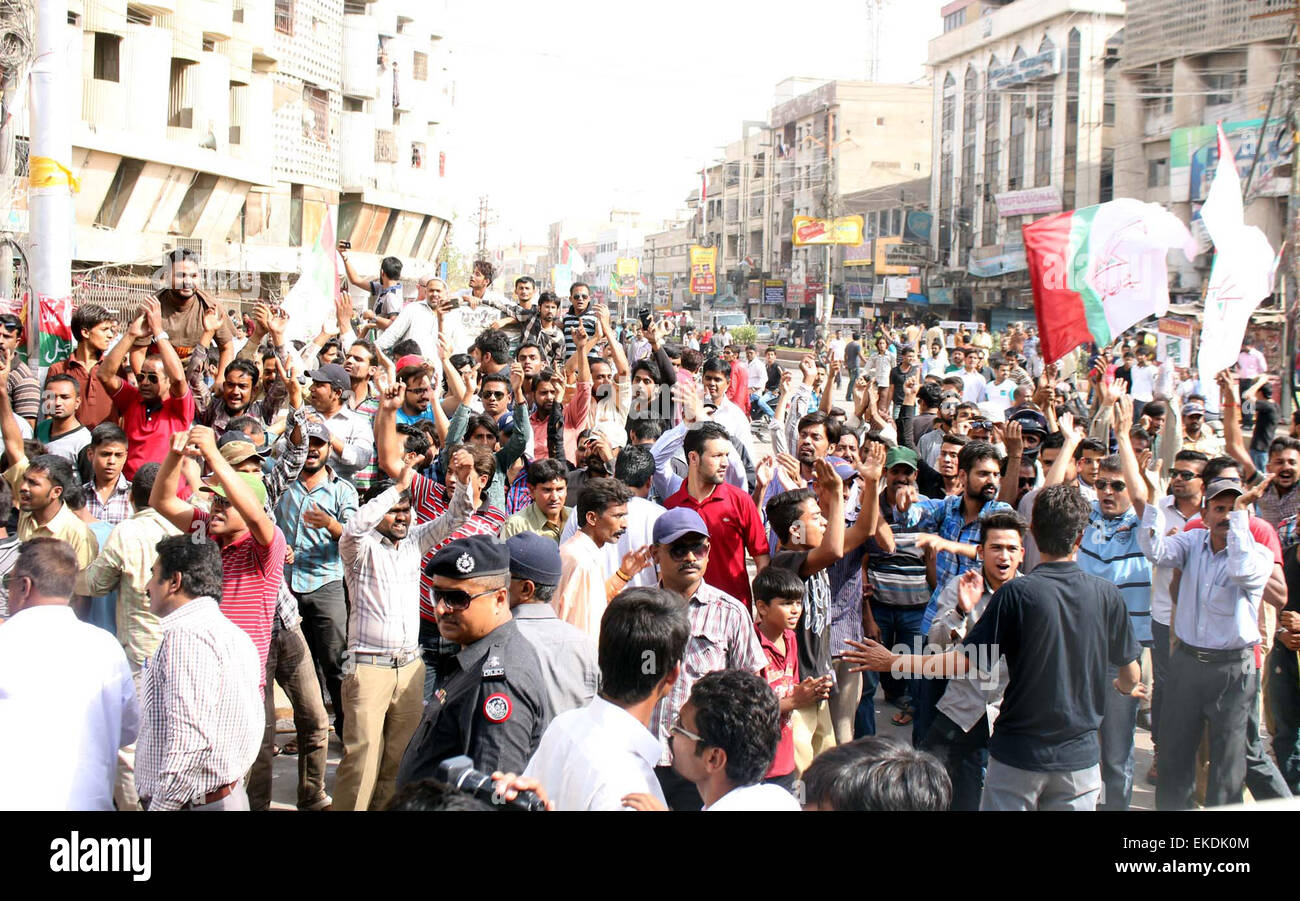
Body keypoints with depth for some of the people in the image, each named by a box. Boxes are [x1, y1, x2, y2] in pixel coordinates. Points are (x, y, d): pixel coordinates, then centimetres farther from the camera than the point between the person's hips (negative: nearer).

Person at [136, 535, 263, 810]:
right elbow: (255, 725, 17)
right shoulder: (236, 634, 14)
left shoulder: (185, 636, -17)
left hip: (193, 803, -10)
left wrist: (160, 806, -20)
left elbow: (191, 741, -24)